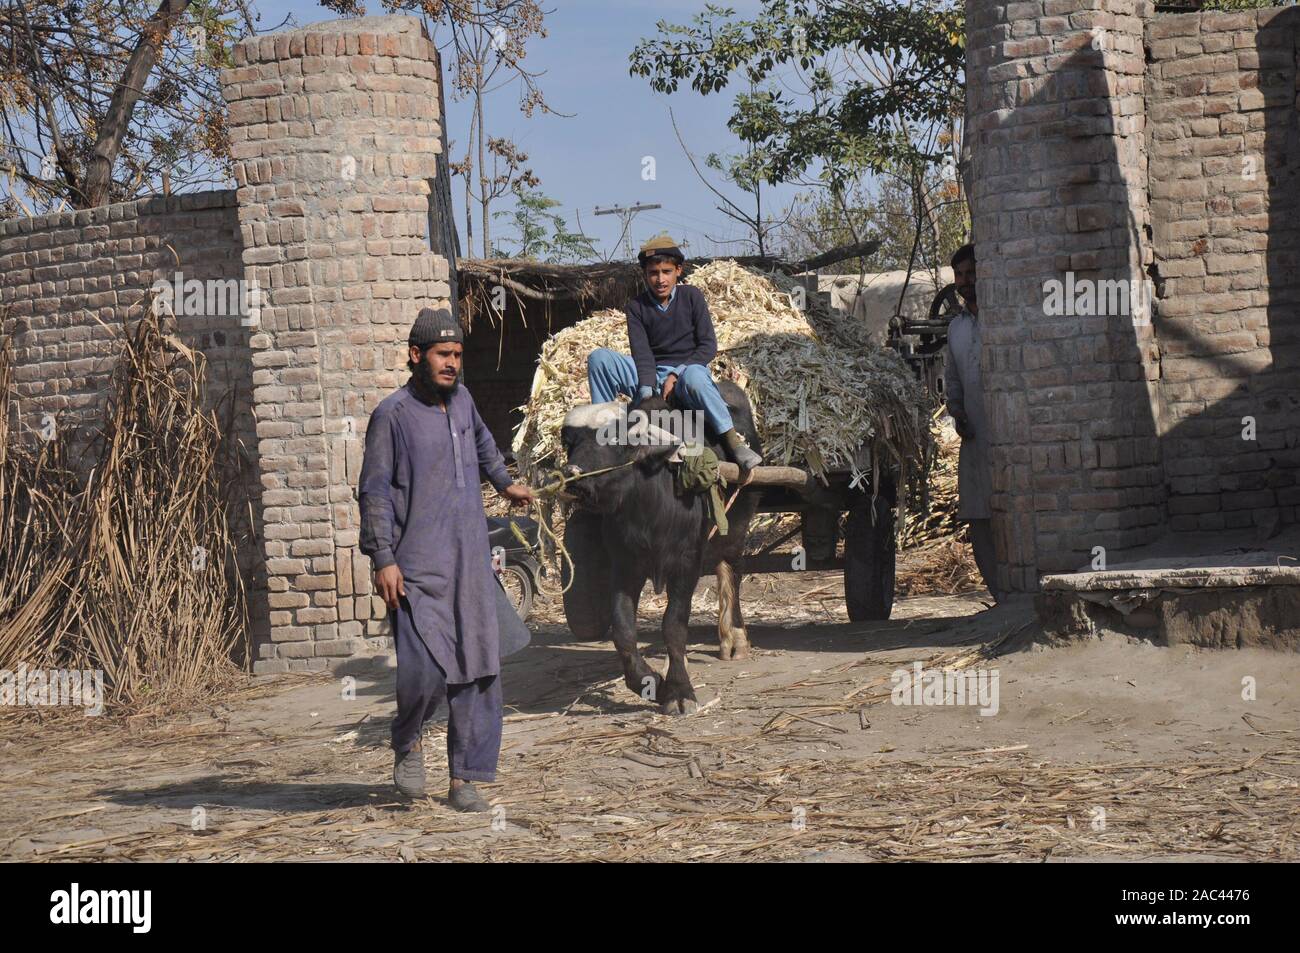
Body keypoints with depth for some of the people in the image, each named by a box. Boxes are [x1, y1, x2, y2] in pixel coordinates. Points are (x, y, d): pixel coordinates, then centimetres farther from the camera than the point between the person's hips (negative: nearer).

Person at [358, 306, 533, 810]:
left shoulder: (461, 400, 13)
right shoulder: (392, 414, -6)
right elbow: (375, 491, -7)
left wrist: (504, 484, 50)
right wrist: (383, 559, -14)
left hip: (471, 561, 6)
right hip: (417, 568, -6)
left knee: (478, 672, 1)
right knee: (426, 670, -15)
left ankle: (464, 778, 8)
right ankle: (407, 743, 16)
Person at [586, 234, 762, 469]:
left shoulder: (691, 297, 2)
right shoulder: (637, 307, 5)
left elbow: (709, 345, -3)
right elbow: (641, 353, -5)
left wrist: (676, 374, -15)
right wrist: (647, 393, -21)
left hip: (689, 368, -3)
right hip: (651, 376, 3)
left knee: (693, 376, -42)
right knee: (598, 358, -18)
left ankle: (733, 441, -37)